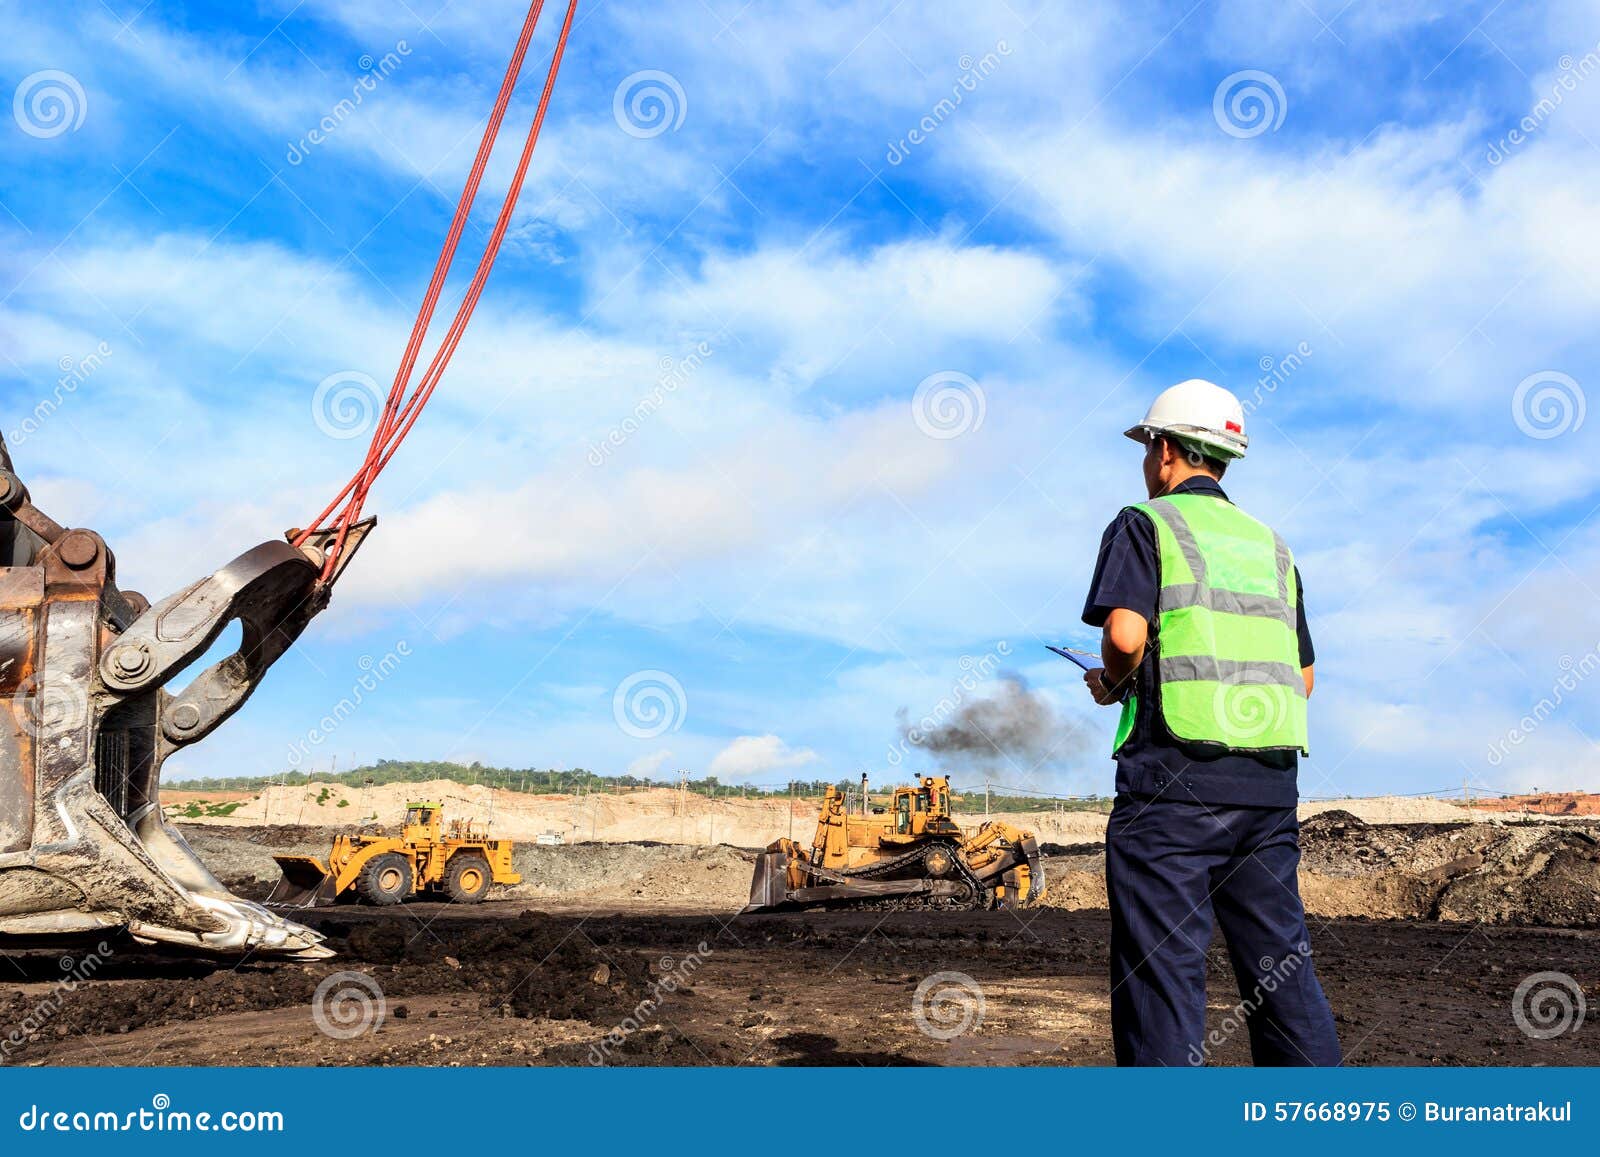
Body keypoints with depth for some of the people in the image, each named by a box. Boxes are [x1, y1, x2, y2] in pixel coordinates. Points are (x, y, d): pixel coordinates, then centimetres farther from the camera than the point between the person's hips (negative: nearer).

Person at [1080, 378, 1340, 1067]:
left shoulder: (1144, 524, 2)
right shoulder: (1271, 545, 21)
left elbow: (1126, 632, -16)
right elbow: (1304, 676, 20)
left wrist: (1111, 684, 3)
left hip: (1175, 775, -6)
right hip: (1272, 778, 6)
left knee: (1161, 965, -2)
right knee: (1281, 961, 13)